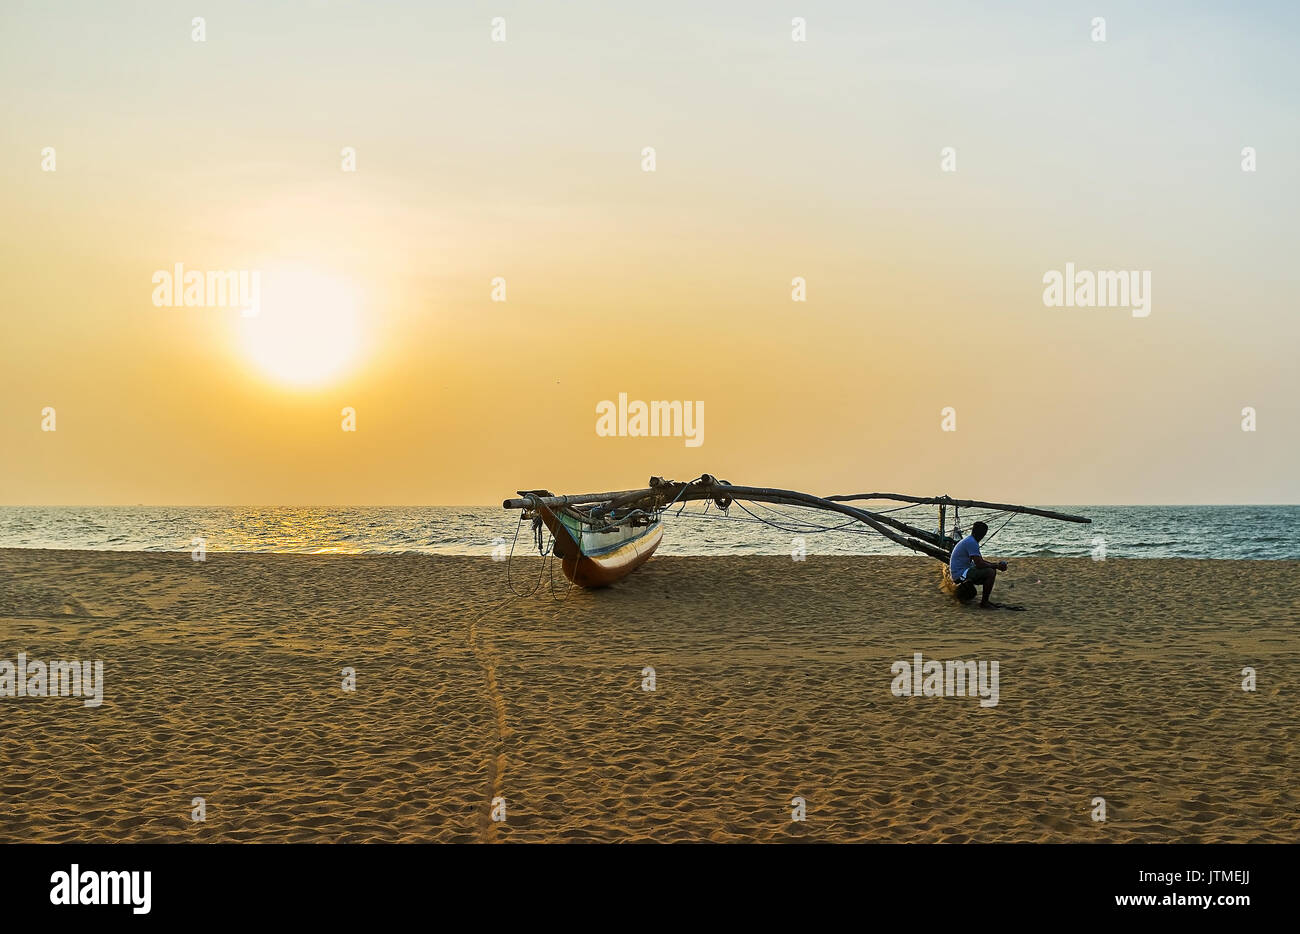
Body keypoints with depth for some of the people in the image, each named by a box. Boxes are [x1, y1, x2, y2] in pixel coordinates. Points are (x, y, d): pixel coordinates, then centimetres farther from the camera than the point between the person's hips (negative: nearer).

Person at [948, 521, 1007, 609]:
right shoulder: (972, 543, -19)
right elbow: (979, 564, -22)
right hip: (960, 574, -11)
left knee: (991, 570, 14)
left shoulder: (971, 541, 14)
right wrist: (996, 566, -10)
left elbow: (981, 561, 21)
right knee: (991, 572, -21)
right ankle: (984, 603, -12)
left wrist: (995, 564, 7)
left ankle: (985, 601, 13)